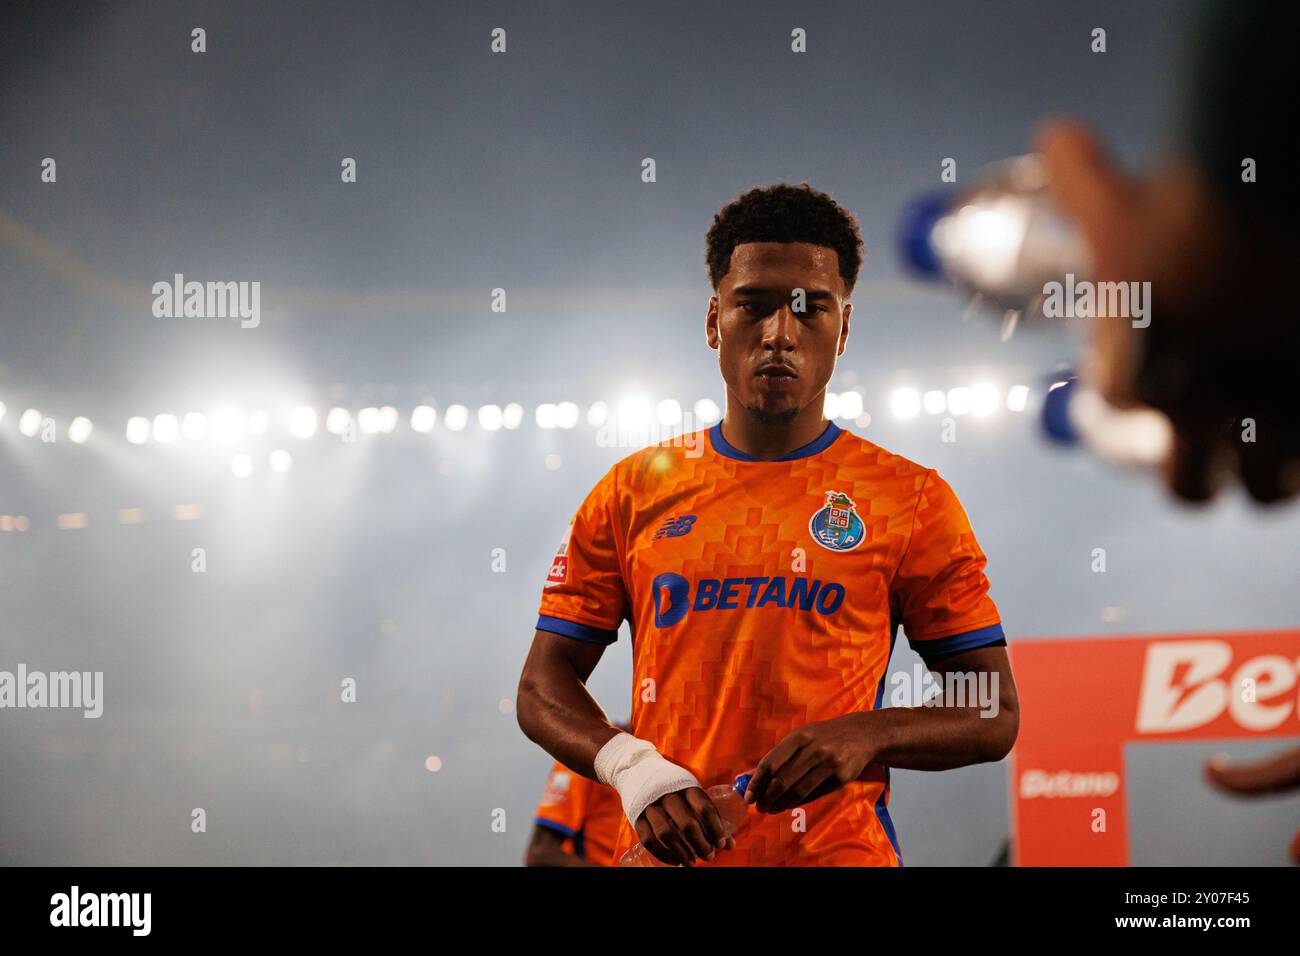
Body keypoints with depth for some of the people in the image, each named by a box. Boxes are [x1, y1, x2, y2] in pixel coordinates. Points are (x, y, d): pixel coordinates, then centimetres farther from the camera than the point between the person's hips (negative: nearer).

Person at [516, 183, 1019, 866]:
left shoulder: (913, 501, 0)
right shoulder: (634, 490, 5)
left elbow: (995, 716, 1)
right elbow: (542, 688, 6)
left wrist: (866, 736, -17)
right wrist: (629, 765, -13)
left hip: (841, 850, -2)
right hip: (664, 851, 2)